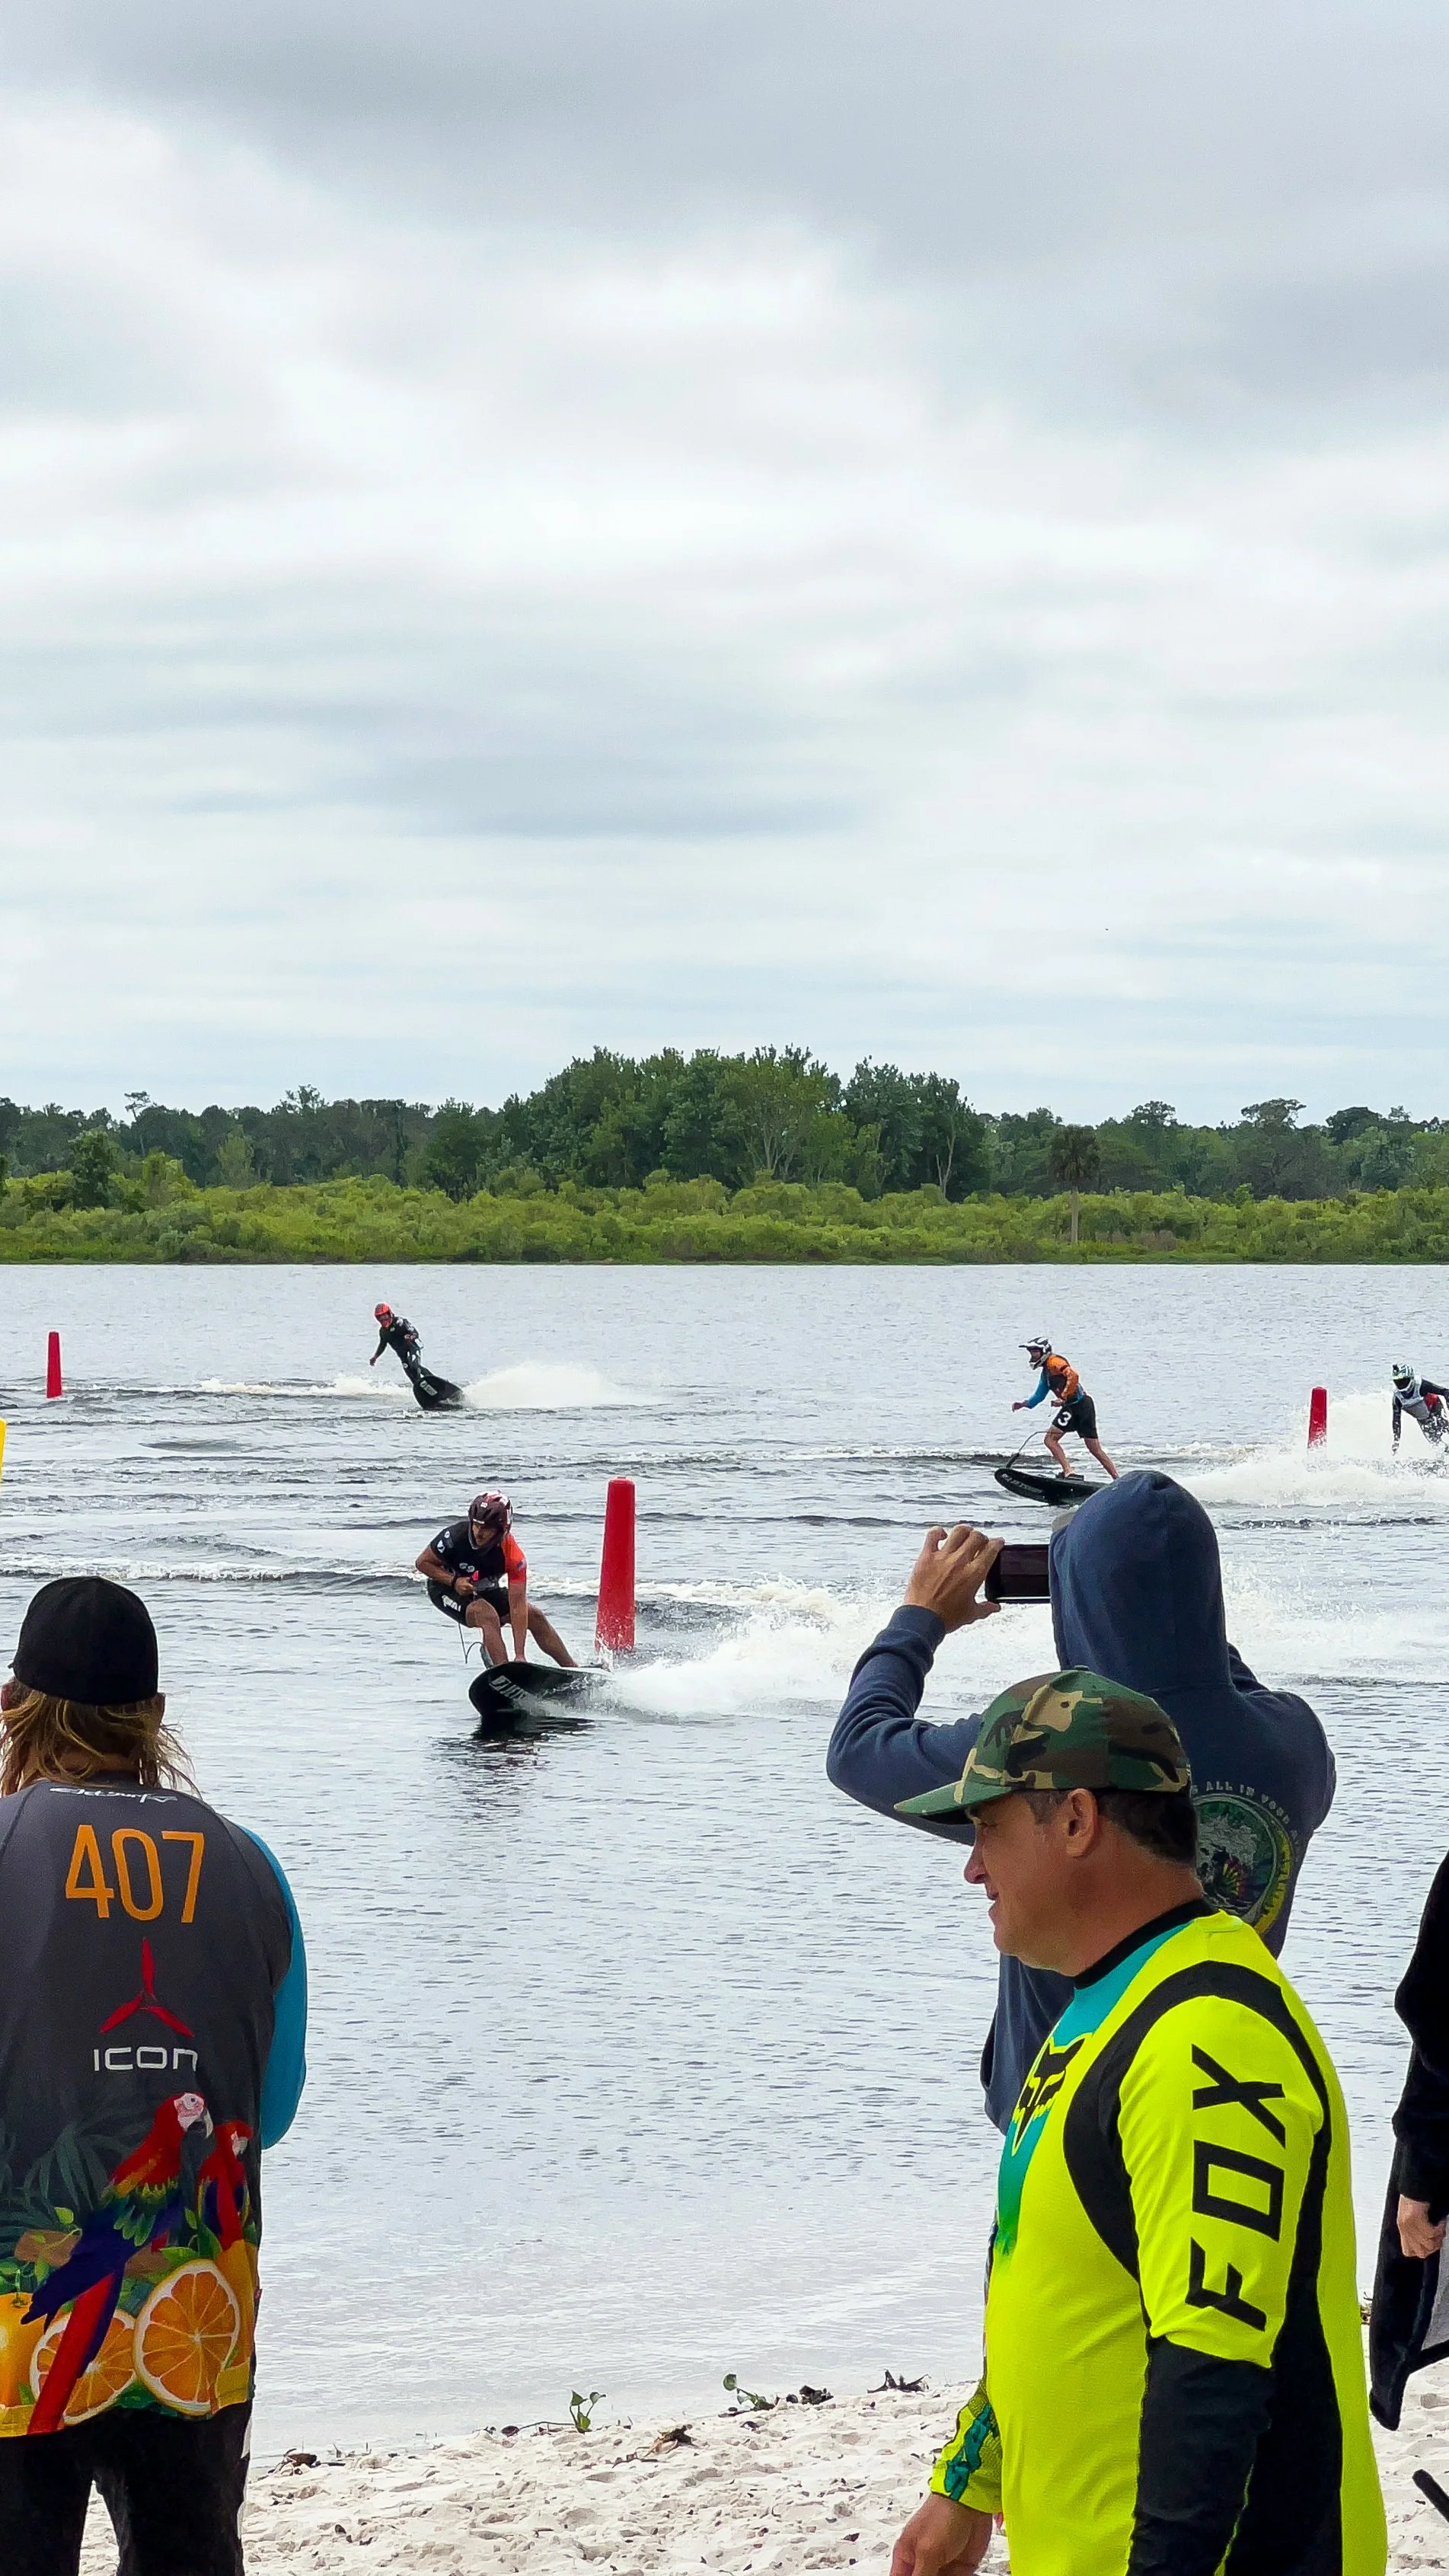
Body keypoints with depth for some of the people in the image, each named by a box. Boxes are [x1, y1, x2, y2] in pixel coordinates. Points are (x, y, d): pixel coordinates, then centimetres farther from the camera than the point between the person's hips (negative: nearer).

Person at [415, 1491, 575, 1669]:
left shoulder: (512, 1555, -28)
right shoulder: (455, 1536, -32)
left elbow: (517, 1606, -29)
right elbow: (423, 1563, -16)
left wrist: (520, 1656, -34)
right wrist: (454, 1581, -31)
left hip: (485, 1590, 4)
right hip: (447, 1589, -4)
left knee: (534, 1617, -2)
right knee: (488, 1615, -32)